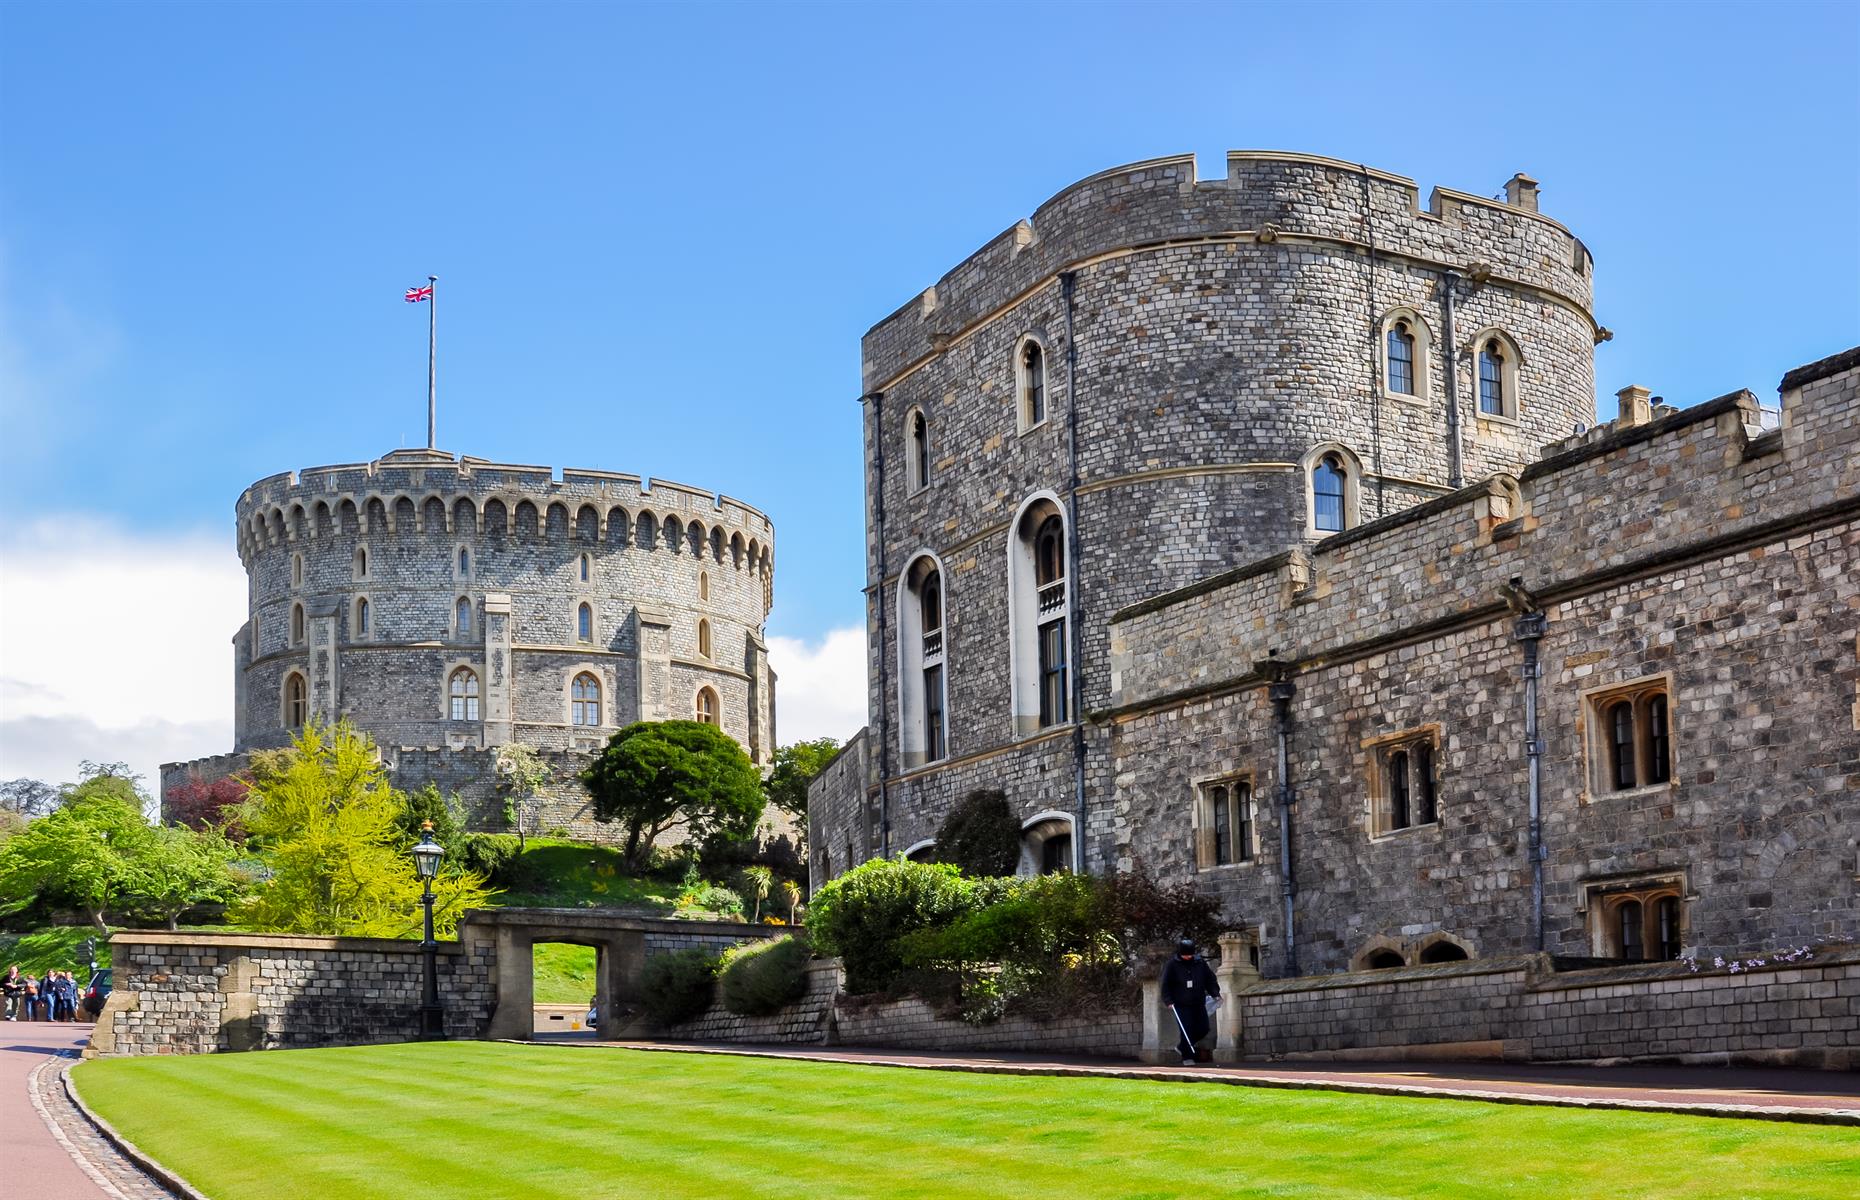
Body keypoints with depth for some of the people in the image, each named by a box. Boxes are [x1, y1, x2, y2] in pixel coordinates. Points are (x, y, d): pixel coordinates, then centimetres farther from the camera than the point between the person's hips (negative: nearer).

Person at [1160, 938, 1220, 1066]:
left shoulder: (1200, 963, 5)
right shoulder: (1172, 965, -4)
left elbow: (1210, 980, 12)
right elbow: (1166, 985, -1)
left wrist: (1215, 994, -1)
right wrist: (1169, 1001, -11)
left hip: (1198, 1003, 4)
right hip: (1181, 1005, -4)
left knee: (1203, 1029, 2)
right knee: (1186, 1030, -12)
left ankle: (1182, 1046, 24)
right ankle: (1187, 1057, 0)